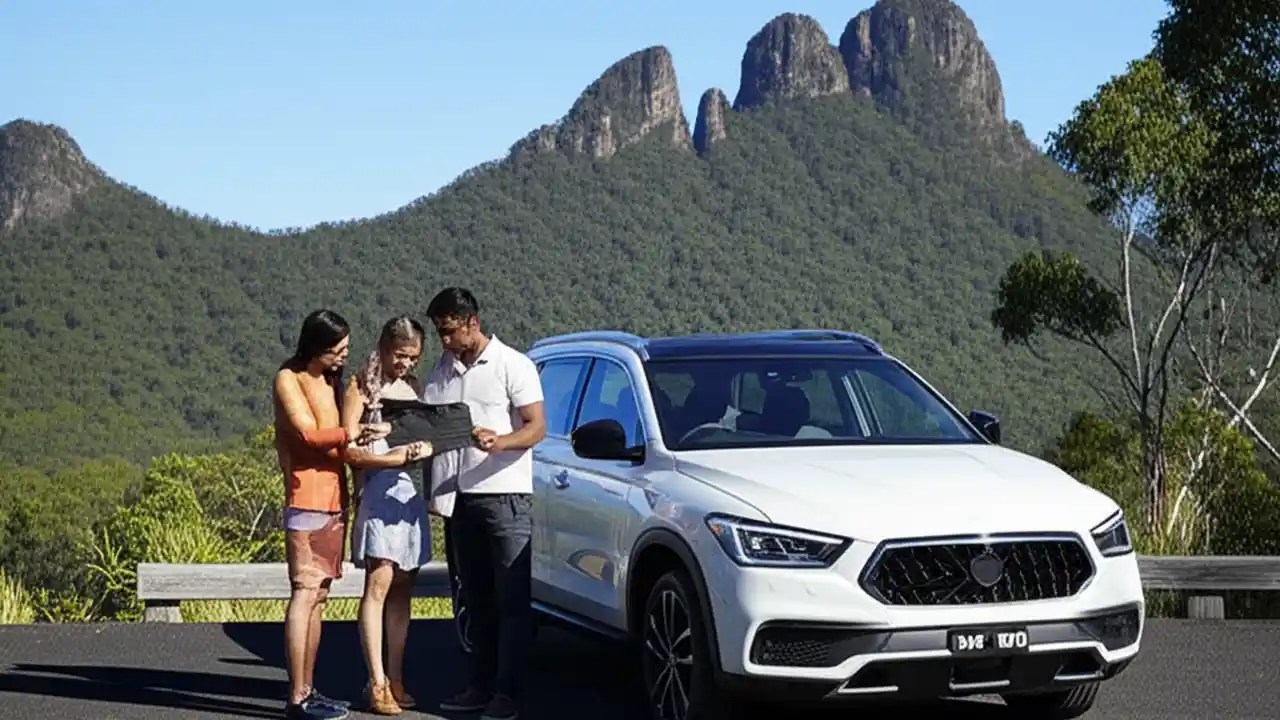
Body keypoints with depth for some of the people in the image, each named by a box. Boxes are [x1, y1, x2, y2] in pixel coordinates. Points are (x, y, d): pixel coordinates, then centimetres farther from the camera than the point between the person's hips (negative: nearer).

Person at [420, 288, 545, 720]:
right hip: (460, 497, 6)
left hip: (505, 494, -6)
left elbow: (537, 427, -8)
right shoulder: (441, 370, 14)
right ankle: (481, 685, 15)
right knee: (477, 598, 10)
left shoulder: (512, 365, -3)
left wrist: (500, 442, -27)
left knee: (511, 599, -5)